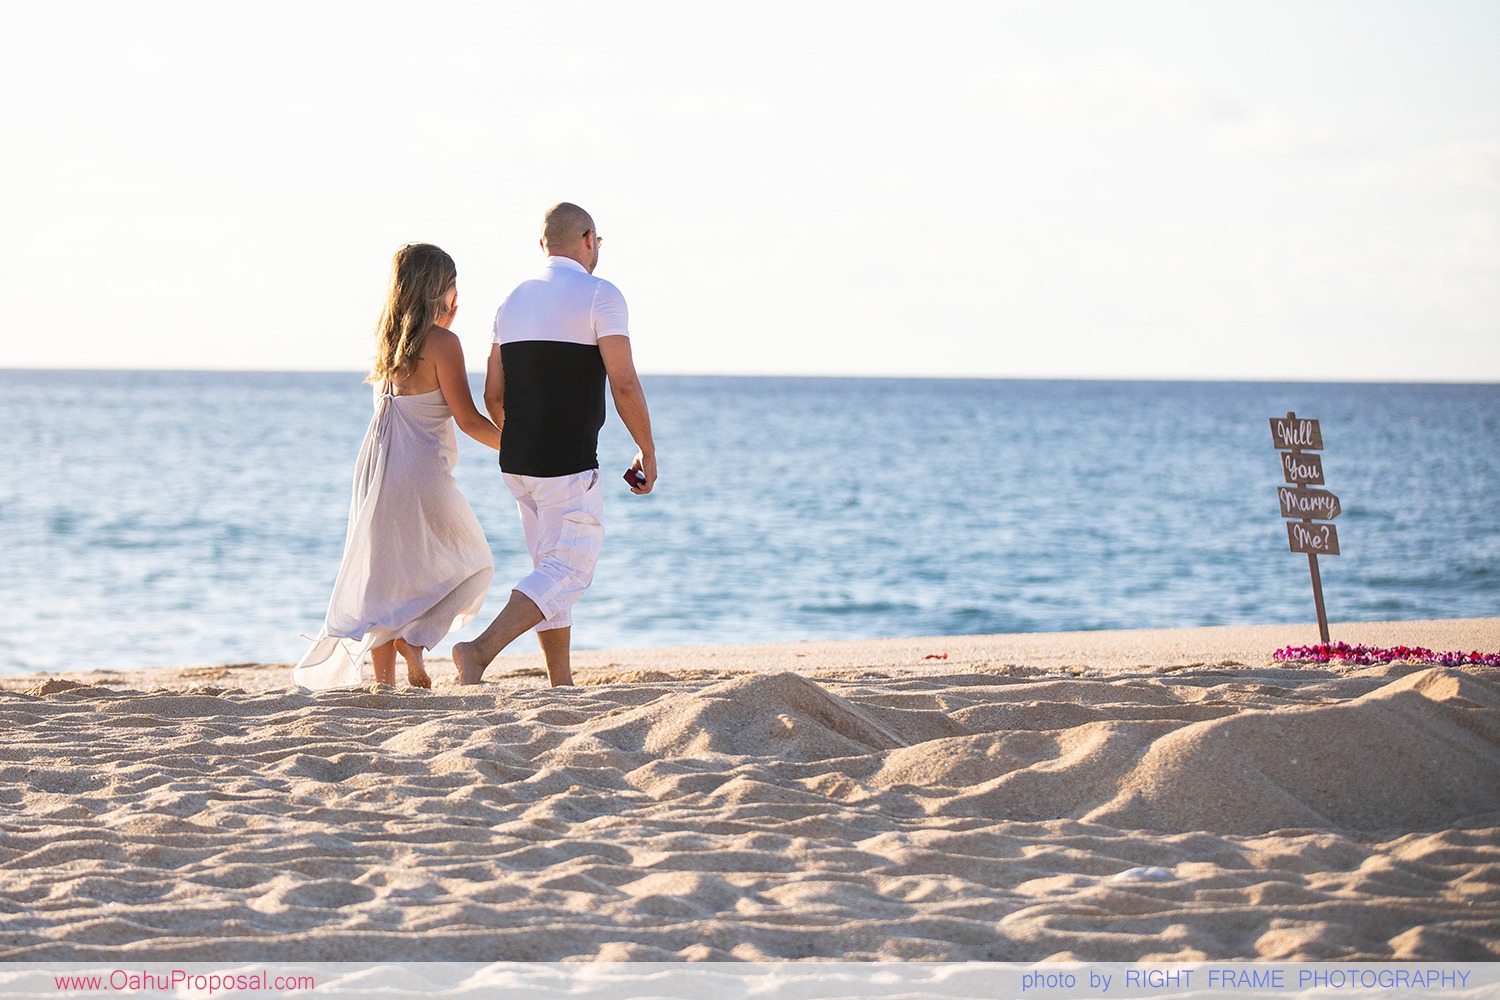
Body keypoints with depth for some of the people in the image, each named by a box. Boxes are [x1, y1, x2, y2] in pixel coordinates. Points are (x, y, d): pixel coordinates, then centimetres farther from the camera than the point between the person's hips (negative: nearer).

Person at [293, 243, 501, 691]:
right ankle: (415, 637, -8)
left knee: (382, 572, 13)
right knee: (469, 565, 11)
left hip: (375, 469, 7)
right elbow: (468, 419, -12)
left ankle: (383, 681, 10)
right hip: (421, 472, -7)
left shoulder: (387, 340, 8)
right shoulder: (442, 343, -12)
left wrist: (444, 321, 22)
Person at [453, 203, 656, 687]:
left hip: (517, 462, 8)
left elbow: (492, 395, 14)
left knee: (552, 569, 14)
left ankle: (562, 684, 13)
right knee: (570, 571, -6)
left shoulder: (513, 301, 13)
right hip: (570, 465, -7)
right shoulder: (599, 295, -8)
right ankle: (480, 651, -21)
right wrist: (647, 452, -4)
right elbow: (624, 384, -14)